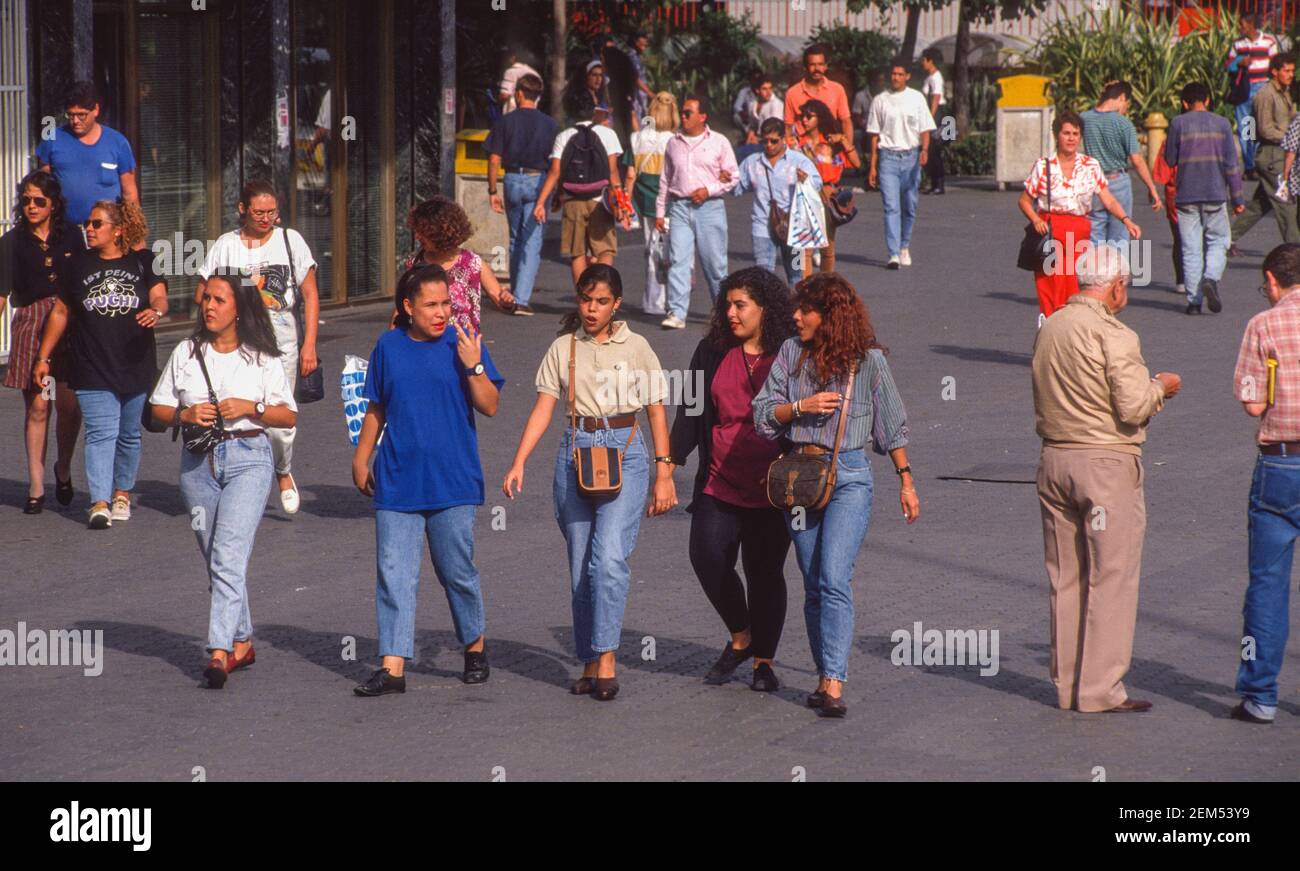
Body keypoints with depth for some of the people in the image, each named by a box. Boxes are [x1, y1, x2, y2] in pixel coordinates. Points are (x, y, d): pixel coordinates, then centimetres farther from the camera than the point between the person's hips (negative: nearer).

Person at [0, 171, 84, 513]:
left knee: (69, 405, -3)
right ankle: (36, 486, 4)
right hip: (30, 325, -1)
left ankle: (63, 469, 23)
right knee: (37, 406, -4)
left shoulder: (71, 237, 8)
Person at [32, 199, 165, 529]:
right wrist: (44, 356, 14)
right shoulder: (80, 264, 8)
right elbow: (61, 312, 14)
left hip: (136, 366, 0)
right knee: (101, 433, -13)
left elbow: (159, 296, -9)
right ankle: (99, 504, -20)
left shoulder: (142, 262, 4)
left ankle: (122, 492, 28)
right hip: (93, 370, 0)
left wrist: (156, 311, -34)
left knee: (129, 434, 11)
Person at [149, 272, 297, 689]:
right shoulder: (186, 354, 8)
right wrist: (185, 414, -9)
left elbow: (288, 417, 3)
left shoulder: (262, 358, 1)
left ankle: (220, 652, -23)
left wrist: (251, 408, -13)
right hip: (197, 462, 4)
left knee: (228, 557, -17)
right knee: (214, 559, 11)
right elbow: (158, 408, 11)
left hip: (248, 459, -4)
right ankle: (242, 643, 27)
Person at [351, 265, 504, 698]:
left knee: (458, 572, 6)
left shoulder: (463, 343, -2)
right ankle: (393, 666, -4)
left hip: (453, 481, -2)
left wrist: (474, 366, -19)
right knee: (394, 573, -3)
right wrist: (361, 460, 18)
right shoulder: (389, 347, 6)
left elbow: (490, 406, -5)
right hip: (397, 481, 2)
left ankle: (475, 648, 27)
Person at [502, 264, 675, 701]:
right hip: (575, 452, 3)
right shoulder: (563, 349, 8)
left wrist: (664, 474, 2)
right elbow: (543, 409, 2)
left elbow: (657, 412, 6)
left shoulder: (635, 347, 4)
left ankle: (606, 658, -15)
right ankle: (590, 665, 13)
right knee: (580, 564, 6)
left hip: (624, 453, -3)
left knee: (609, 557, -18)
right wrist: (518, 463, -10)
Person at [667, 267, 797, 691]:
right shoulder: (712, 352, 6)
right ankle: (740, 637, 12)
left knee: (765, 573, 3)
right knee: (707, 558, -12)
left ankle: (764, 661, 17)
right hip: (719, 485, 2)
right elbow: (691, 412, 9)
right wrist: (671, 461, -2)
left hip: (771, 492, -2)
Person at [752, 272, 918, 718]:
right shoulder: (791, 353, 6)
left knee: (834, 579, -15)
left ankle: (834, 685, -18)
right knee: (814, 585, 8)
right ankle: (825, 677, 18)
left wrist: (906, 480, 8)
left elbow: (892, 425, 7)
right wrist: (800, 406, -12)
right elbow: (762, 414, 6)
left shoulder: (868, 359, -2)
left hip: (849, 475, -4)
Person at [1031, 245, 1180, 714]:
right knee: (1110, 578, 0)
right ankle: (1099, 688, 0)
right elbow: (1132, 408, -19)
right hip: (1106, 463, -7)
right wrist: (1159, 387, 3)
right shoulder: (1114, 335, -14)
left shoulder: (1050, 328, 8)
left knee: (1065, 578, 13)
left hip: (1054, 459, 7)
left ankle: (1067, 684, 18)